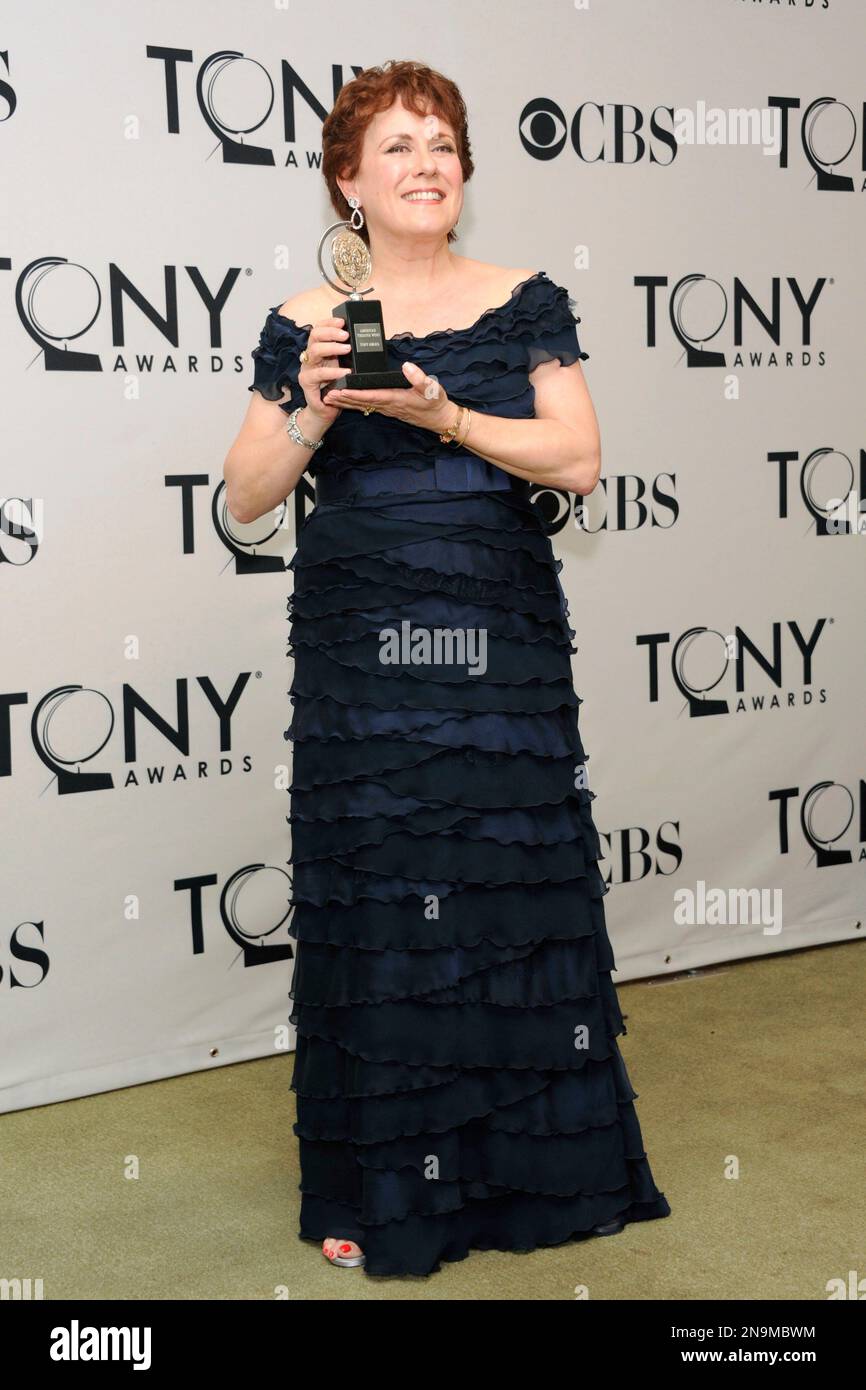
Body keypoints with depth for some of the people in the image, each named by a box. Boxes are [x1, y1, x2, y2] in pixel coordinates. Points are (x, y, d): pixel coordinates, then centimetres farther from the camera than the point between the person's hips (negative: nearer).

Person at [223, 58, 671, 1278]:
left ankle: (543, 1168, 21)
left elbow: (580, 460, -3)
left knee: (520, 883, 3)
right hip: (358, 651, 0)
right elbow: (245, 500, 5)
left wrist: (445, 415, -14)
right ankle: (380, 1189, 17)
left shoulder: (527, 304, 7)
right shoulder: (306, 324, 6)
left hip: (504, 641, 1)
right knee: (372, 903, 2)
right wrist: (312, 413, -12)